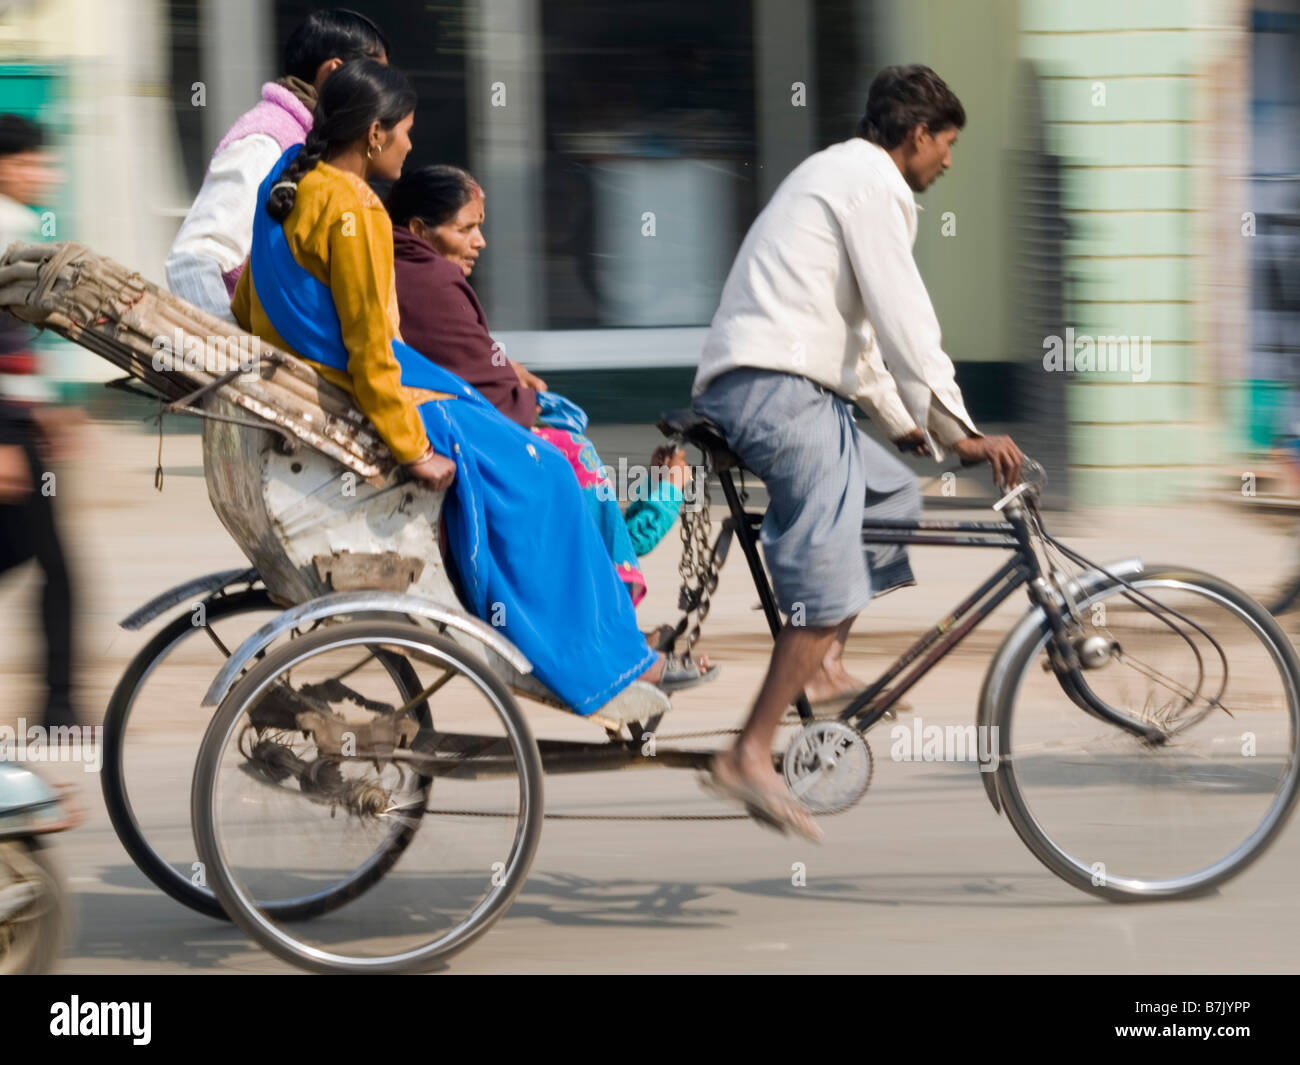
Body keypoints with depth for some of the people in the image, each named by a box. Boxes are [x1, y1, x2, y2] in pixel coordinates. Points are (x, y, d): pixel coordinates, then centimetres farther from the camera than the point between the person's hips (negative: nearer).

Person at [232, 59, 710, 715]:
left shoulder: (286, 183, 5)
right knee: (536, 475, -4)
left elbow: (245, 306, 14)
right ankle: (603, 661, 3)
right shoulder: (354, 214, -24)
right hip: (358, 405, -10)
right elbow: (368, 350, -25)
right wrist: (413, 450, -18)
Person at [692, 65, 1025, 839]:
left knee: (894, 493, 23)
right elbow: (903, 321, -11)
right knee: (829, 584, -16)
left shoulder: (838, 175, 27)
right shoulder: (874, 183, -5)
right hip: (777, 388, -11)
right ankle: (751, 757, -21)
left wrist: (906, 423, 34)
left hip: (749, 384, 11)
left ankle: (823, 662, 16)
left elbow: (856, 329, 33)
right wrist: (958, 430, -6)